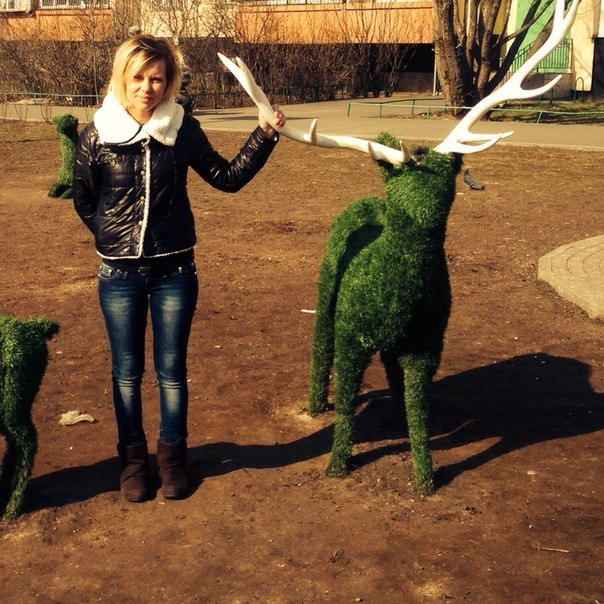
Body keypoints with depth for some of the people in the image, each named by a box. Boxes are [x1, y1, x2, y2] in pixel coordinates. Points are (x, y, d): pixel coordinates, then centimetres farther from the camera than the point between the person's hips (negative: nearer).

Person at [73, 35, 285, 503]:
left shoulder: (183, 129, -5)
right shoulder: (97, 135, -7)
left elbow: (228, 178, 2)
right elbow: (84, 201, 6)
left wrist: (265, 135, -6)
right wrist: (117, 238, 7)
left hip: (174, 270, 0)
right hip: (120, 274, 0)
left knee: (172, 370, 9)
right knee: (127, 372, 11)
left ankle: (173, 456, 27)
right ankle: (133, 458, 28)